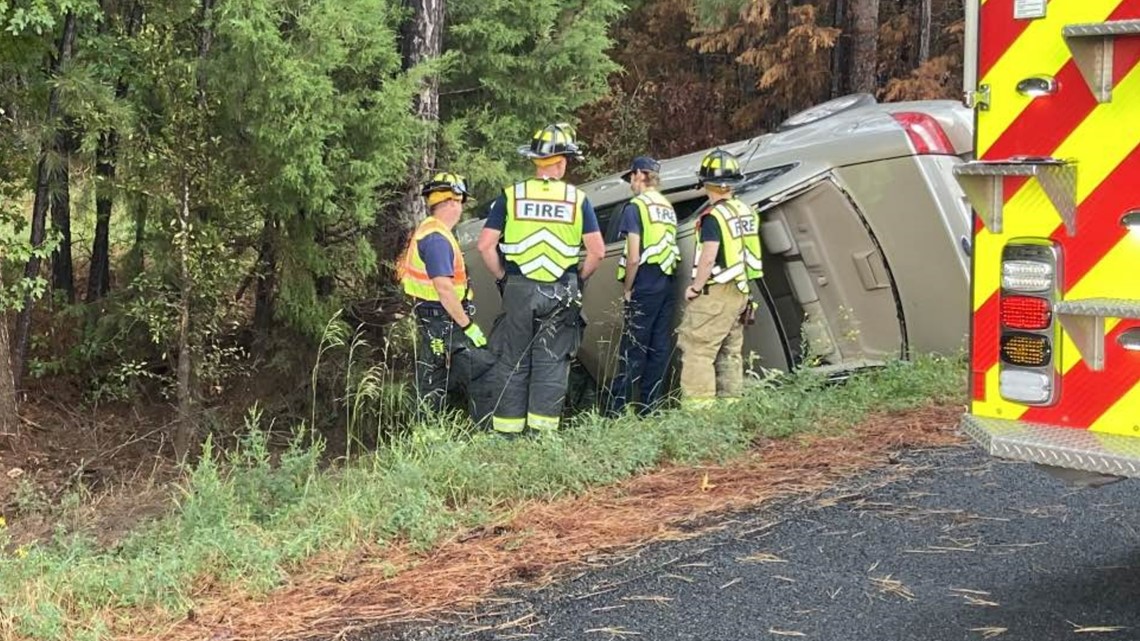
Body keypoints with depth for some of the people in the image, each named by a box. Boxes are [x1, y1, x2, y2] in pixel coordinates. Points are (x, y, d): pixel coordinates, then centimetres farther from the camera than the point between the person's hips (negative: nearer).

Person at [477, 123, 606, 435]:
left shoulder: (511, 196, 0)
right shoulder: (577, 199, -1)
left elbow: (485, 245, -5)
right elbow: (597, 251, -3)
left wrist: (502, 277, 7)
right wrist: (578, 279, 10)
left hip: (518, 290, 1)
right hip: (561, 293, 0)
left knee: (514, 363, 7)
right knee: (551, 363, 5)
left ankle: (507, 430, 8)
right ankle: (543, 429, 4)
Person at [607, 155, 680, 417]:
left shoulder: (636, 207, -7)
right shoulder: (668, 208, 14)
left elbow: (633, 257, -13)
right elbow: (669, 248, 13)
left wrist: (626, 289, -3)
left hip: (645, 287, -7)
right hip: (667, 285, 7)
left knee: (632, 351, -6)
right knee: (659, 349, 7)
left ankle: (616, 411, -5)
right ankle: (649, 409, 10)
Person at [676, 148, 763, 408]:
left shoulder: (713, 216, -16)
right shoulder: (747, 212, 10)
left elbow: (708, 257, -22)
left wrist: (695, 287, -11)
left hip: (715, 295, -9)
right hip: (740, 293, 9)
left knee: (697, 350, -7)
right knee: (730, 352, 14)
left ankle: (697, 406, -11)